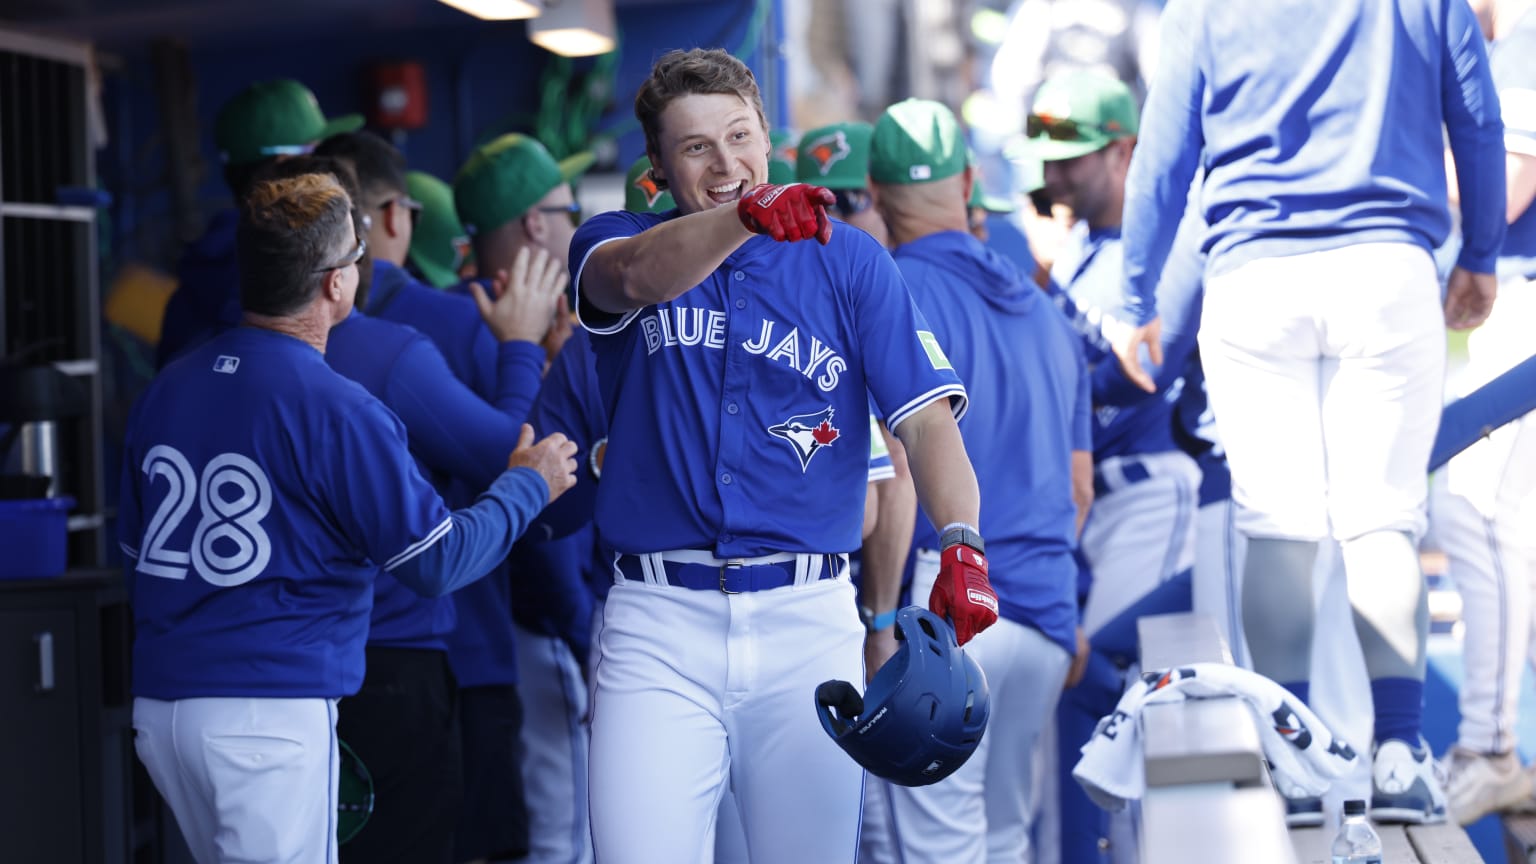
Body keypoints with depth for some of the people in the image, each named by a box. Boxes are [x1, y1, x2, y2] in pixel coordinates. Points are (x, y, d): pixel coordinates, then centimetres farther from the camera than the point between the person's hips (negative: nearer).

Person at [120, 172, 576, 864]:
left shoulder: (165, 390, 10)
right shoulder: (336, 413, -13)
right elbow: (437, 562, -8)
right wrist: (528, 486, 7)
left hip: (158, 703, 8)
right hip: (271, 714, -8)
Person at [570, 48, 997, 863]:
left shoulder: (850, 262, 8)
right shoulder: (615, 245, 7)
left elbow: (925, 418, -1)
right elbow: (636, 277, -19)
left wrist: (960, 542, -20)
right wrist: (746, 216, -39)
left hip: (809, 620, 1)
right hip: (660, 621, -1)